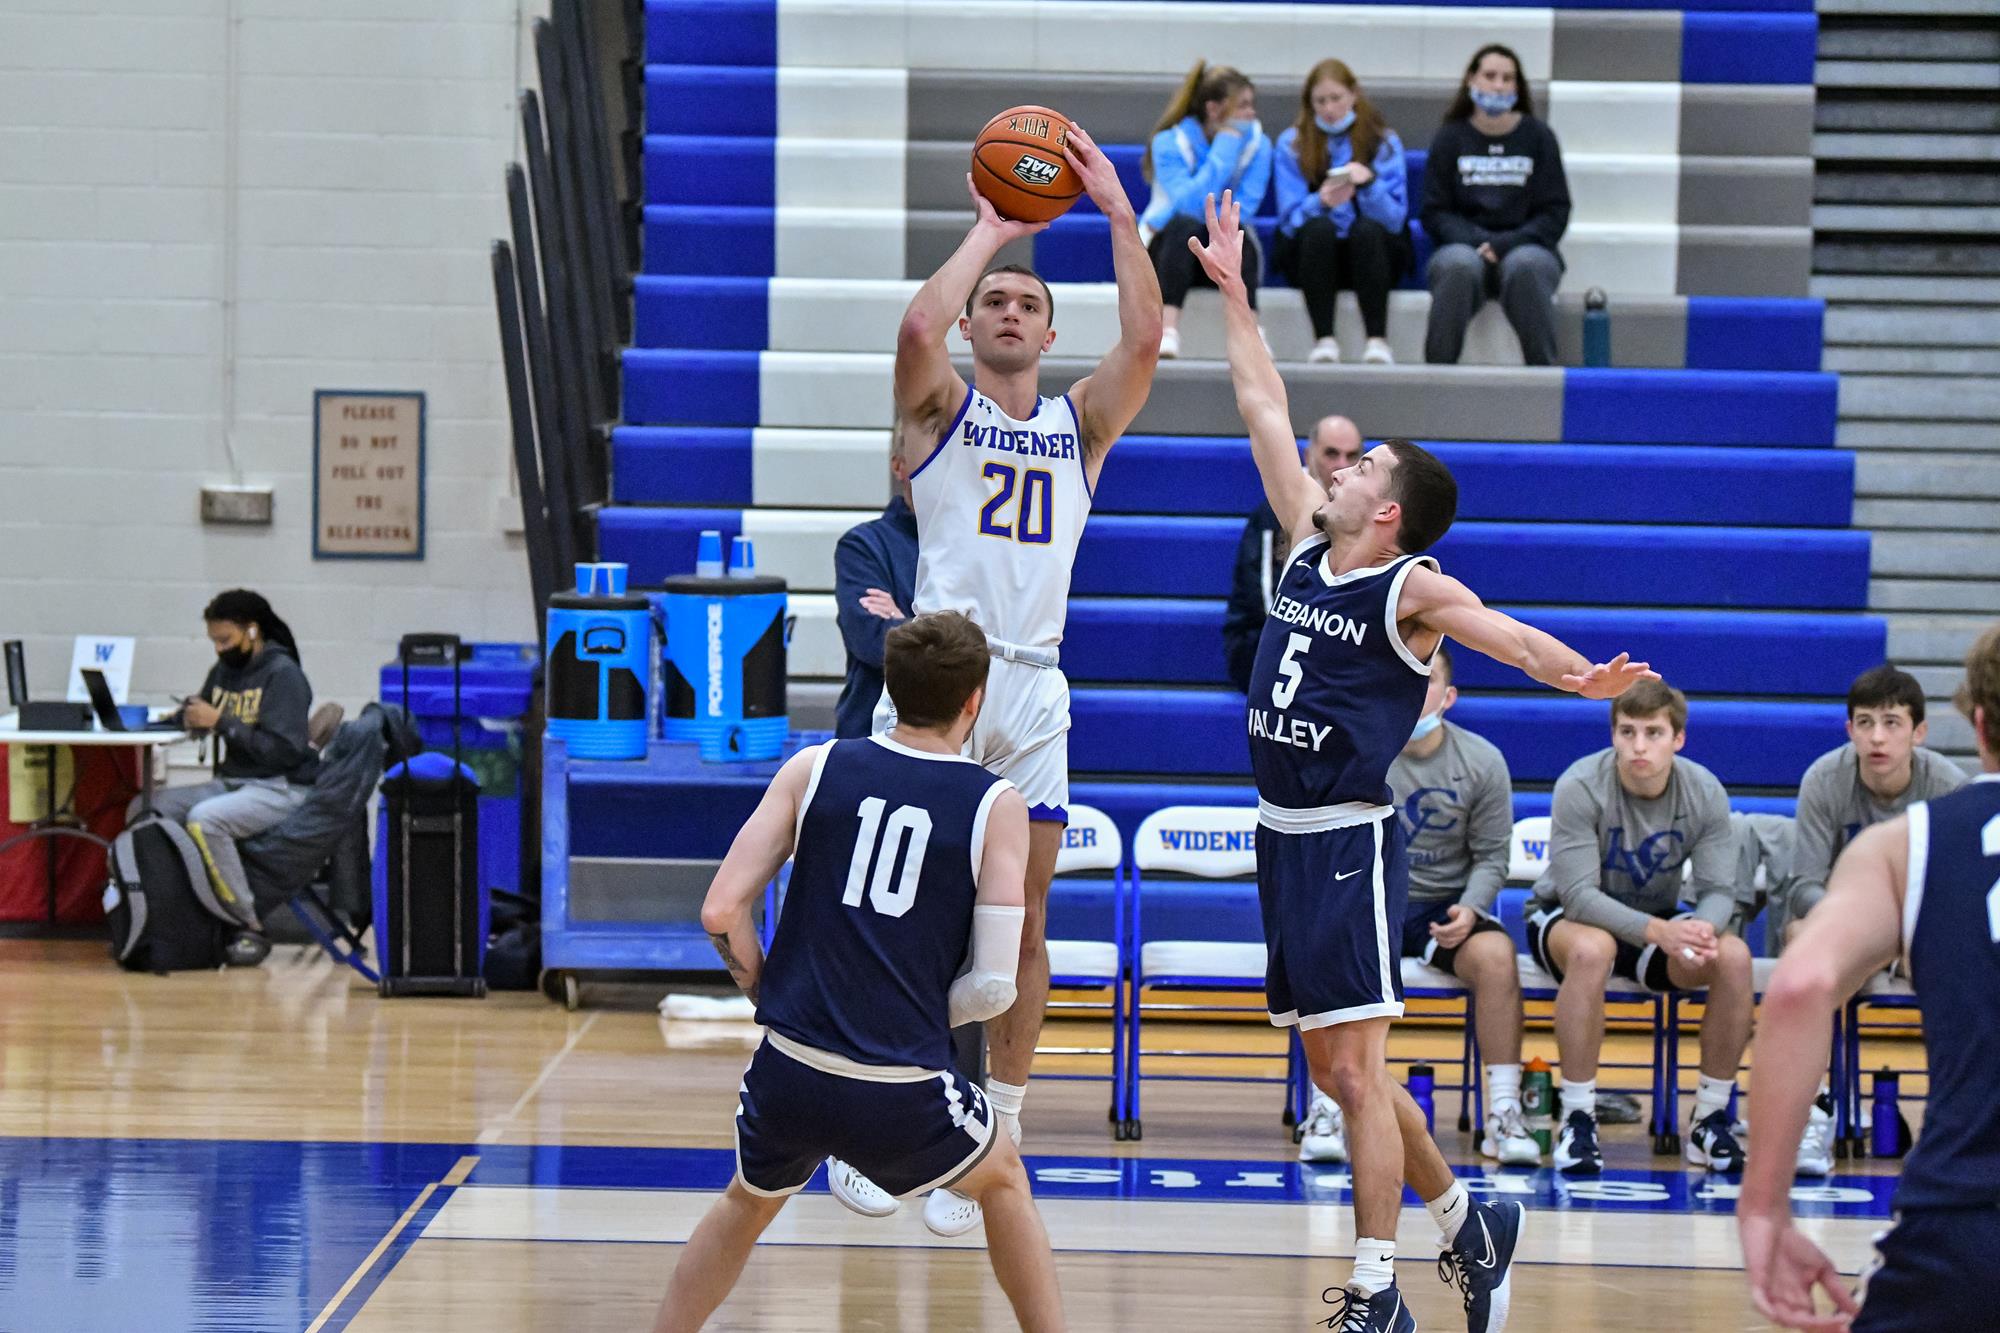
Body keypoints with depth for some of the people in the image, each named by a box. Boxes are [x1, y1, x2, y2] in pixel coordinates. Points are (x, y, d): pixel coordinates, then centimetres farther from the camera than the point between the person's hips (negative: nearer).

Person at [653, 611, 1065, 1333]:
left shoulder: (813, 769, 3)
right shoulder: (997, 805, -2)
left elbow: (721, 912, -1)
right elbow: (993, 987, -6)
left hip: (788, 1076, 2)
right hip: (905, 1095, -2)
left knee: (747, 1202, 31)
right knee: (1003, 1179, 28)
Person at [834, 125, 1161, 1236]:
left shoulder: (1082, 423, 15)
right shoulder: (939, 408, 7)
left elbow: (1144, 339, -2)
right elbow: (919, 324, -15)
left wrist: (1118, 209, -3)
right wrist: (990, 228, -6)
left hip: (1033, 689, 3)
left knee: (1023, 924, 2)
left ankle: (995, 1144, 9)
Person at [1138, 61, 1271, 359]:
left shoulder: (1257, 143, -1)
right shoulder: (1170, 143, -8)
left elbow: (1244, 208, -9)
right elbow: (1190, 204, -23)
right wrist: (1226, 144, -22)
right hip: (1167, 248, -2)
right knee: (1186, 225, -35)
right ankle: (1167, 331, -52)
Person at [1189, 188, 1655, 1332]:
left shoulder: (1415, 590, -9)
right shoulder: (1309, 545, 10)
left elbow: (1509, 636, -26)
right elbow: (1265, 412, 18)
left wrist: (1585, 679, -46)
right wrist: (1233, 293, 22)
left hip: (1351, 842, -8)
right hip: (1284, 837, 8)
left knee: (1358, 1070, -8)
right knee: (1335, 1070, 12)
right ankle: (1468, 1224, 27)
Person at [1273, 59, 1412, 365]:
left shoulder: (1384, 142, 3)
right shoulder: (1292, 143, 4)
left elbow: (1394, 220, -7)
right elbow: (1290, 219, -5)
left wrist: (1370, 183, -26)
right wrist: (1322, 202, -26)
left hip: (1369, 252, 0)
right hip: (1311, 251, 0)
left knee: (1367, 228, -33)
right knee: (1320, 226, -32)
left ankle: (1377, 340, -42)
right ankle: (1323, 340, -39)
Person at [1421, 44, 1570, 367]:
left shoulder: (1537, 136, 9)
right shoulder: (1450, 138, 11)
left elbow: (1554, 213, 5)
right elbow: (1435, 213, 6)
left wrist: (1505, 244, -11)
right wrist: (1479, 242, -13)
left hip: (1524, 247, 0)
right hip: (1463, 246, 0)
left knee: (1524, 267, -36)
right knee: (1459, 266, -36)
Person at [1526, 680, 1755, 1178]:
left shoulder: (1704, 793, -11)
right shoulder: (1580, 787, -22)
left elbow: (1719, 890, -13)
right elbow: (1578, 894, -29)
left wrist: (1704, 928, -39)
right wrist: (1656, 931, -44)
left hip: (1657, 922, 4)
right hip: (1566, 919, -4)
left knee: (1733, 956, -25)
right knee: (1592, 948, -39)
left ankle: (1712, 1119, -13)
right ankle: (1577, 1120, -31)